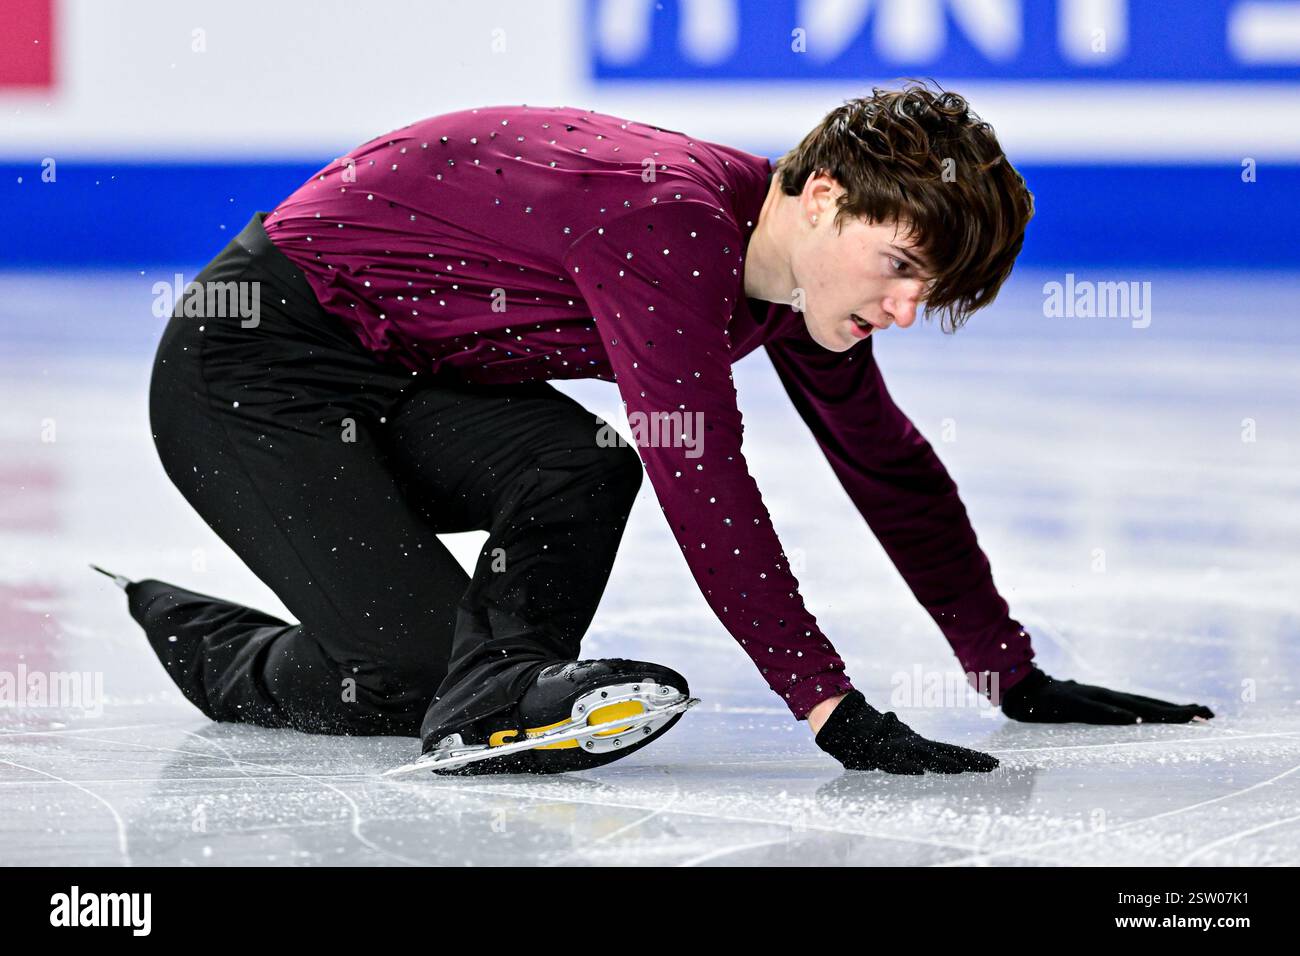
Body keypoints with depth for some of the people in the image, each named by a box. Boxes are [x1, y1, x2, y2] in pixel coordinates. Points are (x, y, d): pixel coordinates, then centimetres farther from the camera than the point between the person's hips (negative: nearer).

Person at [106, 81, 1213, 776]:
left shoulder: (793, 266, -2)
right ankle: (198, 642, 4)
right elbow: (703, 484, -37)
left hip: (401, 372, 8)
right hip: (253, 362, -8)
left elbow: (891, 466, 11)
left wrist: (1017, 677, 10)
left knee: (583, 470, -18)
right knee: (418, 676, -15)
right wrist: (836, 713, -40)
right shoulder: (666, 218, -30)